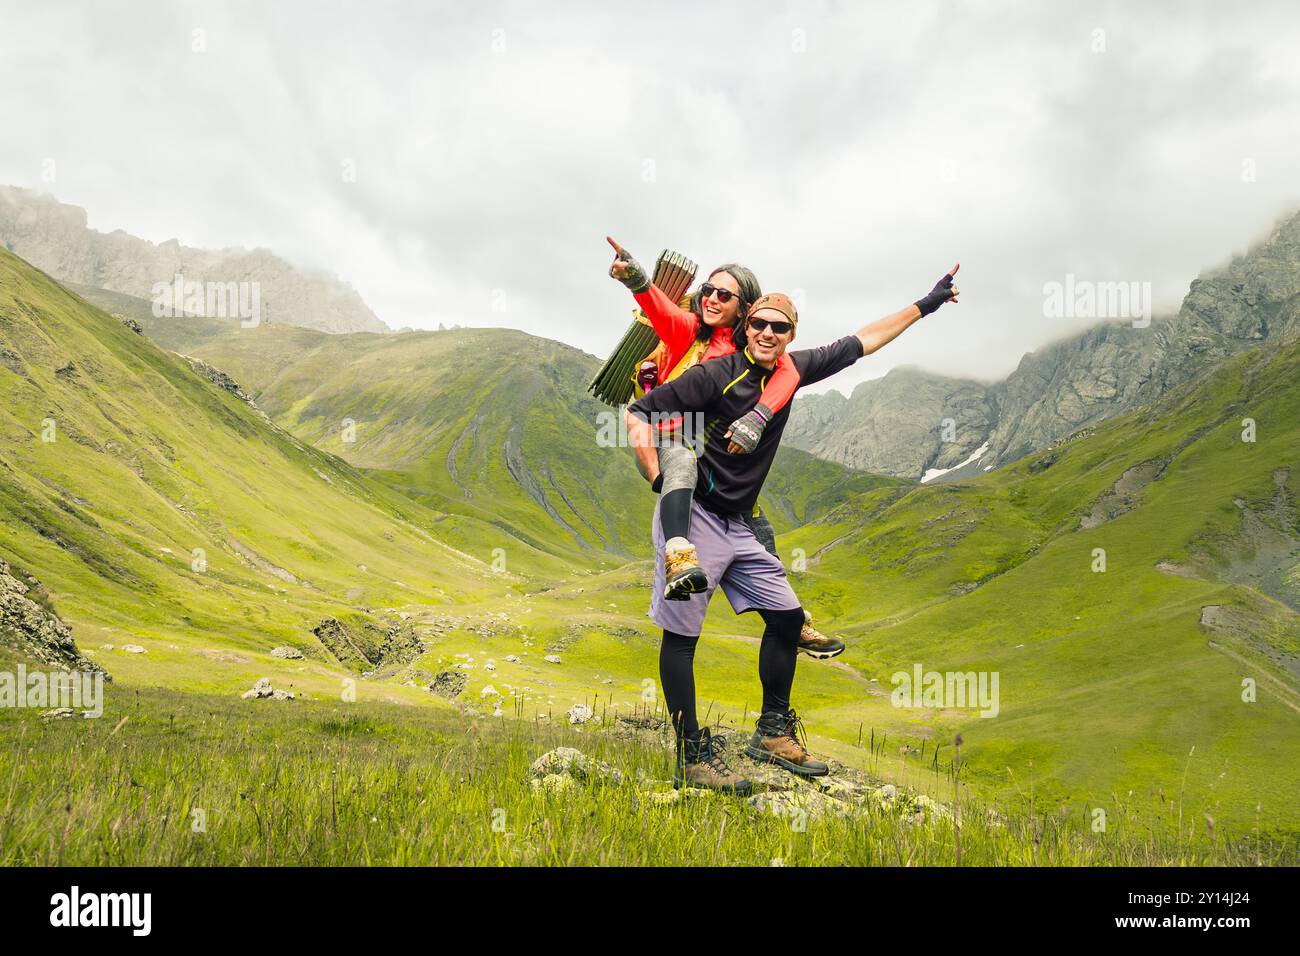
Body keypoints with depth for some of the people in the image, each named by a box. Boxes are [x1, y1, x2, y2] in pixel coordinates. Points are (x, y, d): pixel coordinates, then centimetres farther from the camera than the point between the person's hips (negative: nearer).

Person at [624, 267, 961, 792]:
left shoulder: (792, 370, 6)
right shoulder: (715, 374, -13)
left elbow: (862, 341, 17)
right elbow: (638, 414, -13)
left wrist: (924, 304, 20)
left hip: (737, 525, 8)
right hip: (693, 514, -7)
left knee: (786, 615, 8)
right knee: (681, 633, -5)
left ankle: (773, 733, 23)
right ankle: (691, 757, 3)